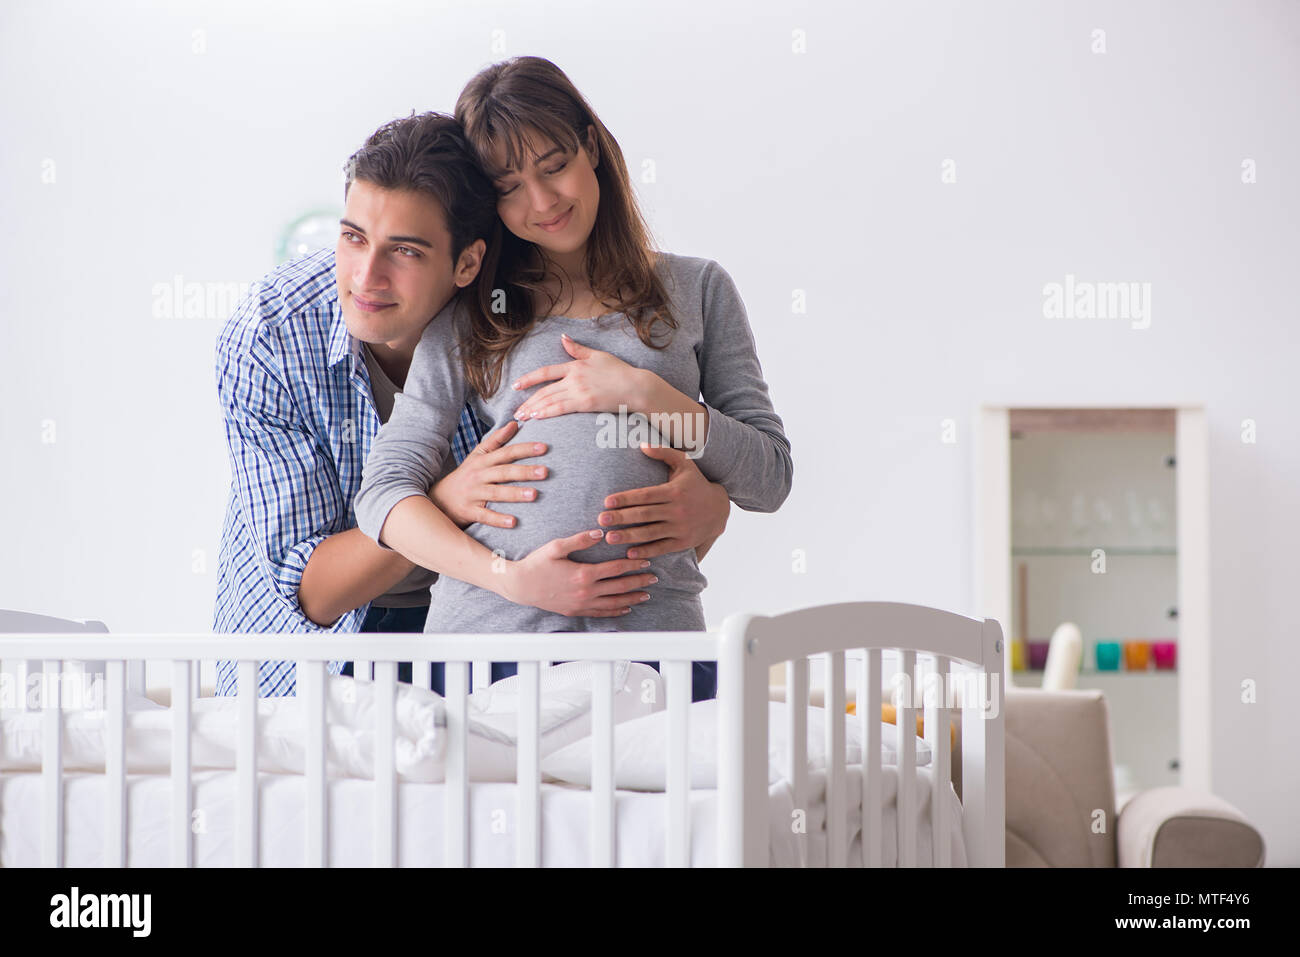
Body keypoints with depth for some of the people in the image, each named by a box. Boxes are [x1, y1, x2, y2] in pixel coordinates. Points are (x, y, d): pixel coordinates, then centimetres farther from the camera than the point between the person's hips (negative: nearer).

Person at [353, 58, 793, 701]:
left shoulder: (696, 288, 13)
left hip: (653, 626, 0)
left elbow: (770, 480, 9)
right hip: (487, 626, 0)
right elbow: (384, 492, 2)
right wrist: (509, 577, -13)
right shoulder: (468, 314, 10)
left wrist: (645, 392, -5)